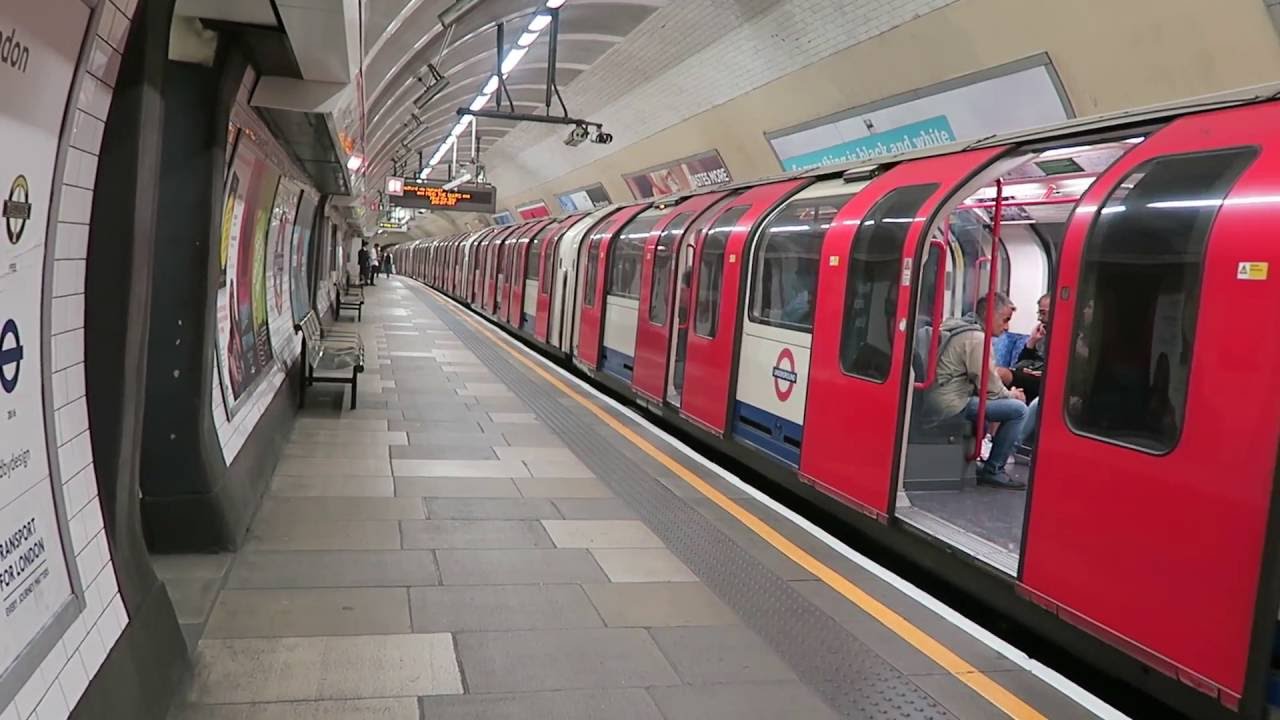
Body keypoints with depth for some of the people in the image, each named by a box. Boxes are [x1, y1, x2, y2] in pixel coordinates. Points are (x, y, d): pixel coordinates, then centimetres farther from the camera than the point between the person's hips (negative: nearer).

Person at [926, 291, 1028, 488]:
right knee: (1018, 409, -9)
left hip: (935, 400, 10)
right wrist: (1011, 394, 6)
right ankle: (993, 470, -1)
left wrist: (1006, 392, 14)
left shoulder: (958, 325, 17)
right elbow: (988, 386, -14)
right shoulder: (977, 338, -13)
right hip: (952, 405, -10)